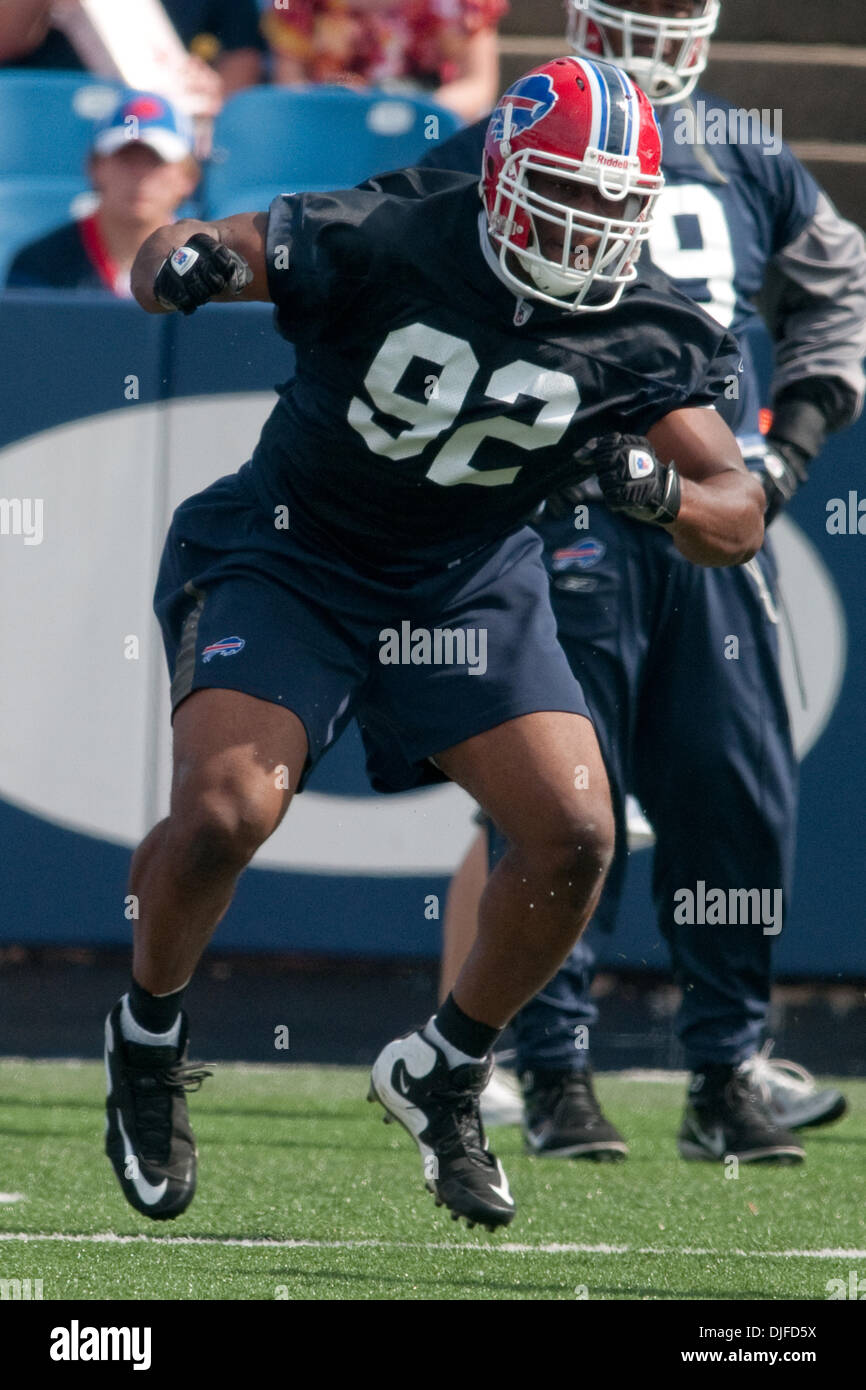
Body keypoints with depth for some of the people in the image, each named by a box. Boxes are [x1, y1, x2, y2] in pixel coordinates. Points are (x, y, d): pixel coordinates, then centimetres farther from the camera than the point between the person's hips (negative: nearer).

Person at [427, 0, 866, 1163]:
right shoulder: (500, 158, 0)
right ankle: (555, 1072, 2)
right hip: (564, 513, -4)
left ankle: (728, 1069, 10)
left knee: (739, 795, 1)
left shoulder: (749, 171, 13)